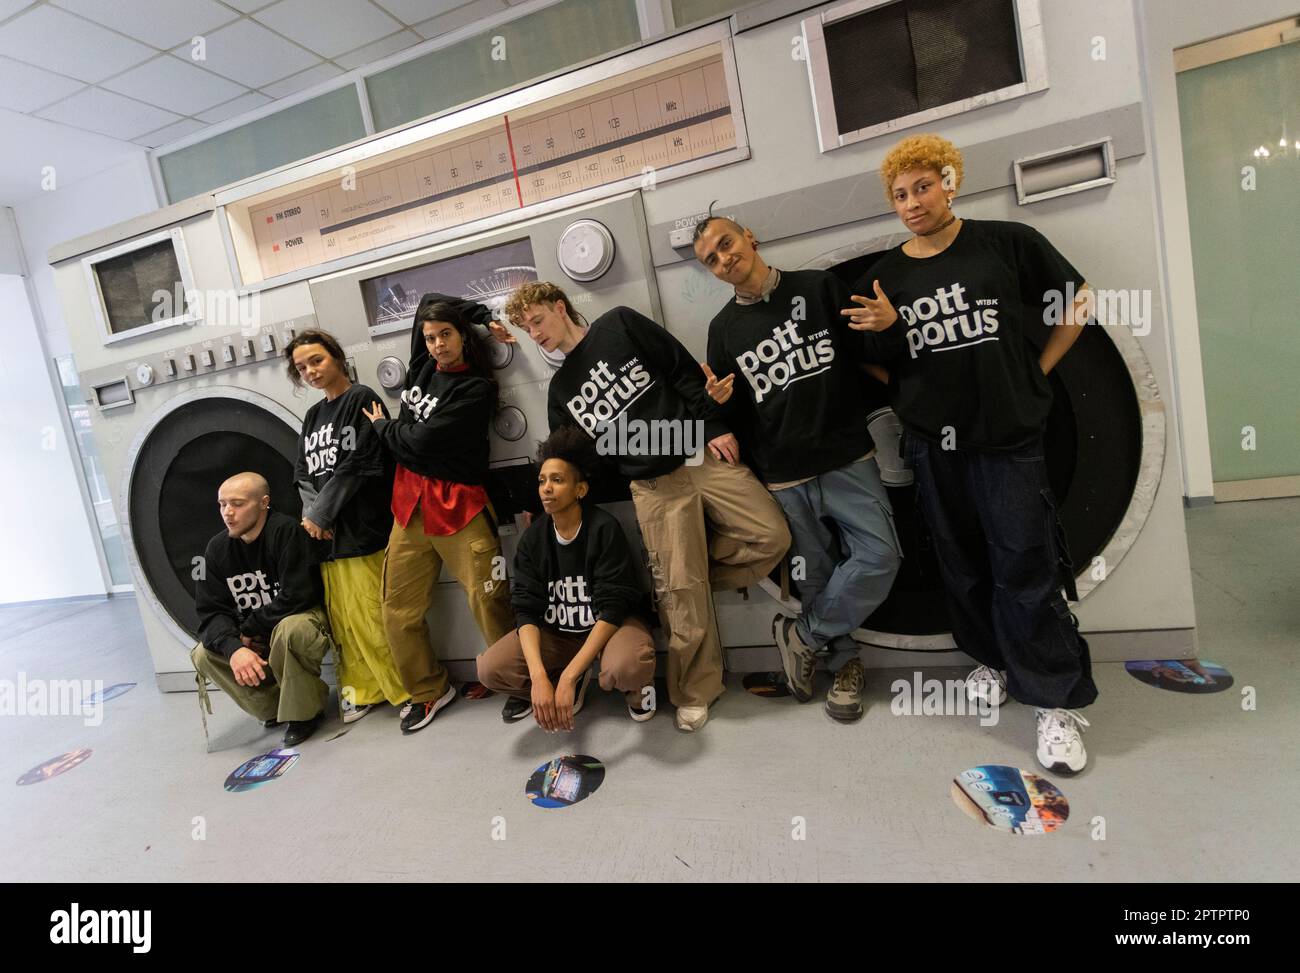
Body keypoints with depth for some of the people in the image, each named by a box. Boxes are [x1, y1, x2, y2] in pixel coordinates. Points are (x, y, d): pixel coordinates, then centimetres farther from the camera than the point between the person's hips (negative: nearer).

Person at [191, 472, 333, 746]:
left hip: (303, 618, -7)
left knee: (287, 630, -37)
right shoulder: (217, 548, -2)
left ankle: (304, 712, -12)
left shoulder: (286, 531, -21)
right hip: (255, 636, 7)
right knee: (203, 655, -10)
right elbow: (211, 612, -7)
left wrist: (249, 629, -15)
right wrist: (233, 648, -26)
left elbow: (296, 597, -26)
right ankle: (275, 706, 6)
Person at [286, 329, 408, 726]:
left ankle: (414, 689, 7)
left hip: (361, 527, -7)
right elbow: (302, 474, 14)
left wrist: (321, 513, -8)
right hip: (325, 533, 7)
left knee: (372, 615, -5)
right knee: (342, 617, 9)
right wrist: (312, 515, -4)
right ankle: (362, 689, 21)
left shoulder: (361, 399, -3)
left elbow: (360, 464, -11)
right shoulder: (313, 416, 19)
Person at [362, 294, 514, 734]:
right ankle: (430, 690, 24)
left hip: (457, 504, -6)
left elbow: (420, 442, -14)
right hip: (409, 502, 7)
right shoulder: (422, 368, 11)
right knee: (399, 608, 8)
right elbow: (427, 303, 26)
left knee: (487, 599, -8)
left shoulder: (476, 389, -8)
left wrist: (383, 425, 4)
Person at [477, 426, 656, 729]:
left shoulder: (604, 529, -19)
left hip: (610, 625, -4)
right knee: (489, 669, -16)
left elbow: (612, 609, -22)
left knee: (627, 667, -37)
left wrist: (566, 678, -29)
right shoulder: (533, 538, -6)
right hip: (556, 632, 5)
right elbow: (526, 610, -12)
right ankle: (577, 683, 8)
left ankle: (634, 688, 2)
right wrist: (539, 677, -28)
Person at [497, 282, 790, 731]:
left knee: (771, 537, -12)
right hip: (654, 488, 1)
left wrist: (714, 426, -7)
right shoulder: (560, 389, 14)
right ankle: (694, 693, 15)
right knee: (680, 596, -3)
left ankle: (691, 570, 10)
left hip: (705, 457, -1)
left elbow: (684, 370, 1)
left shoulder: (619, 323, 5)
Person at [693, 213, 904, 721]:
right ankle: (844, 662, 30)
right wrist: (720, 401, -11)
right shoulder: (723, 329, 8)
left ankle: (803, 636, 7)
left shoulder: (818, 287, 3)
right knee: (817, 579, 8)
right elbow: (734, 413, 13)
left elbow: (874, 350, 2)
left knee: (879, 557, -13)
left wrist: (888, 326, -20)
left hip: (847, 460, -1)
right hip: (785, 479, 1)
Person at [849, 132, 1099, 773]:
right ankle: (992, 659, 33)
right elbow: (881, 366, 9)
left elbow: (1077, 301, 9)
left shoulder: (1008, 243, -1)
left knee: (1025, 564, -4)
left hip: (1008, 432, -3)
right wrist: (884, 329, -10)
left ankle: (1057, 702, 9)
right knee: (962, 562, 12)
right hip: (933, 442, 3)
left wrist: (1038, 370, 3)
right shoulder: (886, 276, 5)